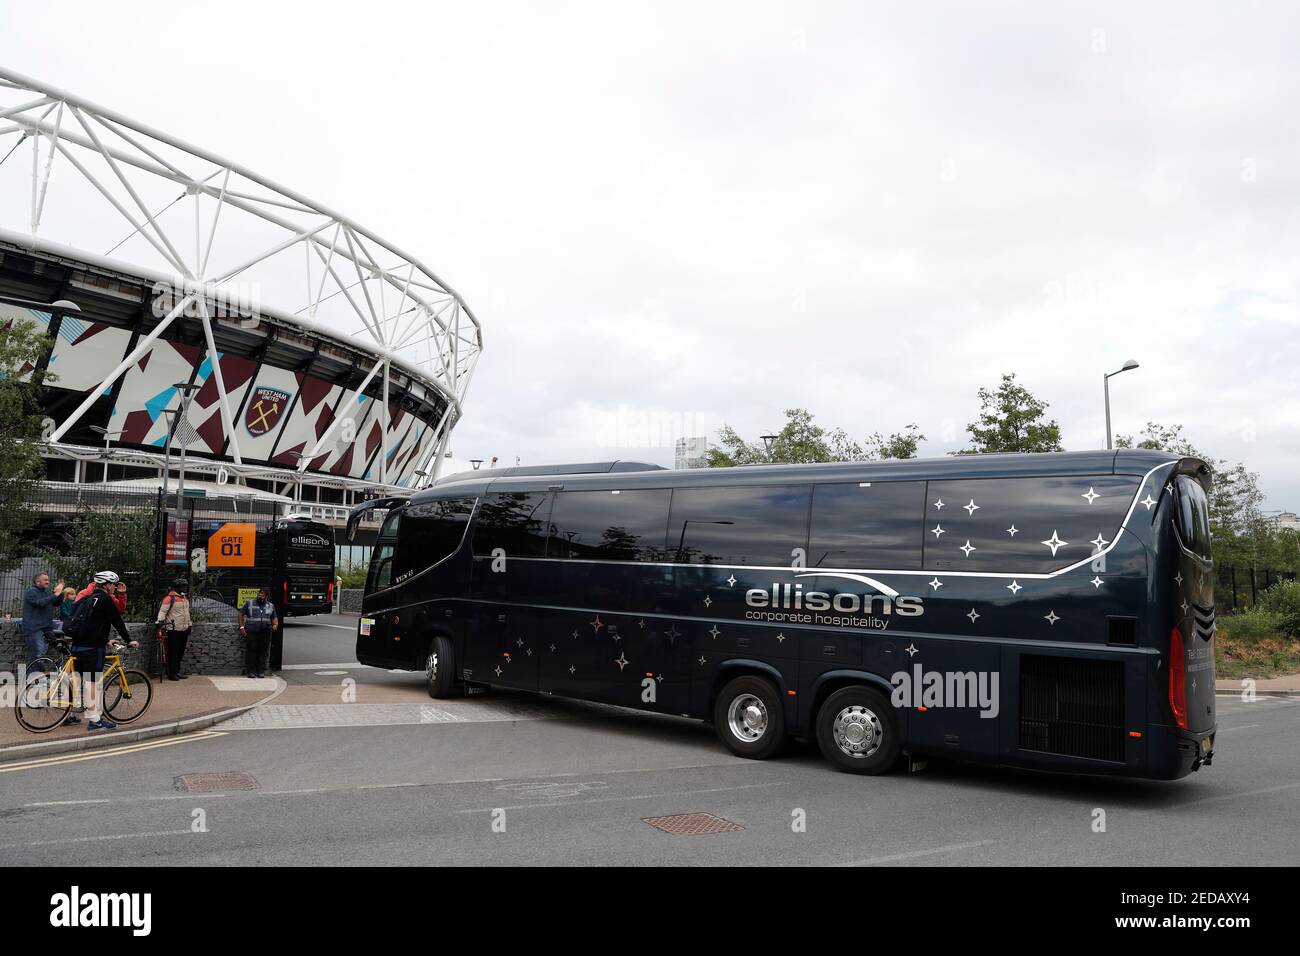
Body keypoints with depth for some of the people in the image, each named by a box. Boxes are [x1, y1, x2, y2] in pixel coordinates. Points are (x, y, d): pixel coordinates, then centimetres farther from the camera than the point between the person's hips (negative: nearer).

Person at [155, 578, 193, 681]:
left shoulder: (186, 599, 18)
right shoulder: (170, 598, -9)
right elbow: (162, 611, -14)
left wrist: (189, 625, 27)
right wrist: (160, 622, -25)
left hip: (184, 630, 8)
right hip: (173, 630, -8)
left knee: (181, 652, 12)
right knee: (173, 652, -5)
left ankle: (177, 672, 21)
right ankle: (171, 674, 0)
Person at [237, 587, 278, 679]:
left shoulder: (271, 606, 16)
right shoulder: (249, 603, 10)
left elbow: (274, 618, 20)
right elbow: (241, 614, 8)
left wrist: (275, 625, -1)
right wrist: (241, 627, -3)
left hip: (265, 633, 2)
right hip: (251, 632, -2)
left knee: (262, 652, 1)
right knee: (251, 651, -5)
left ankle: (260, 671, 8)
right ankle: (250, 671, 1)